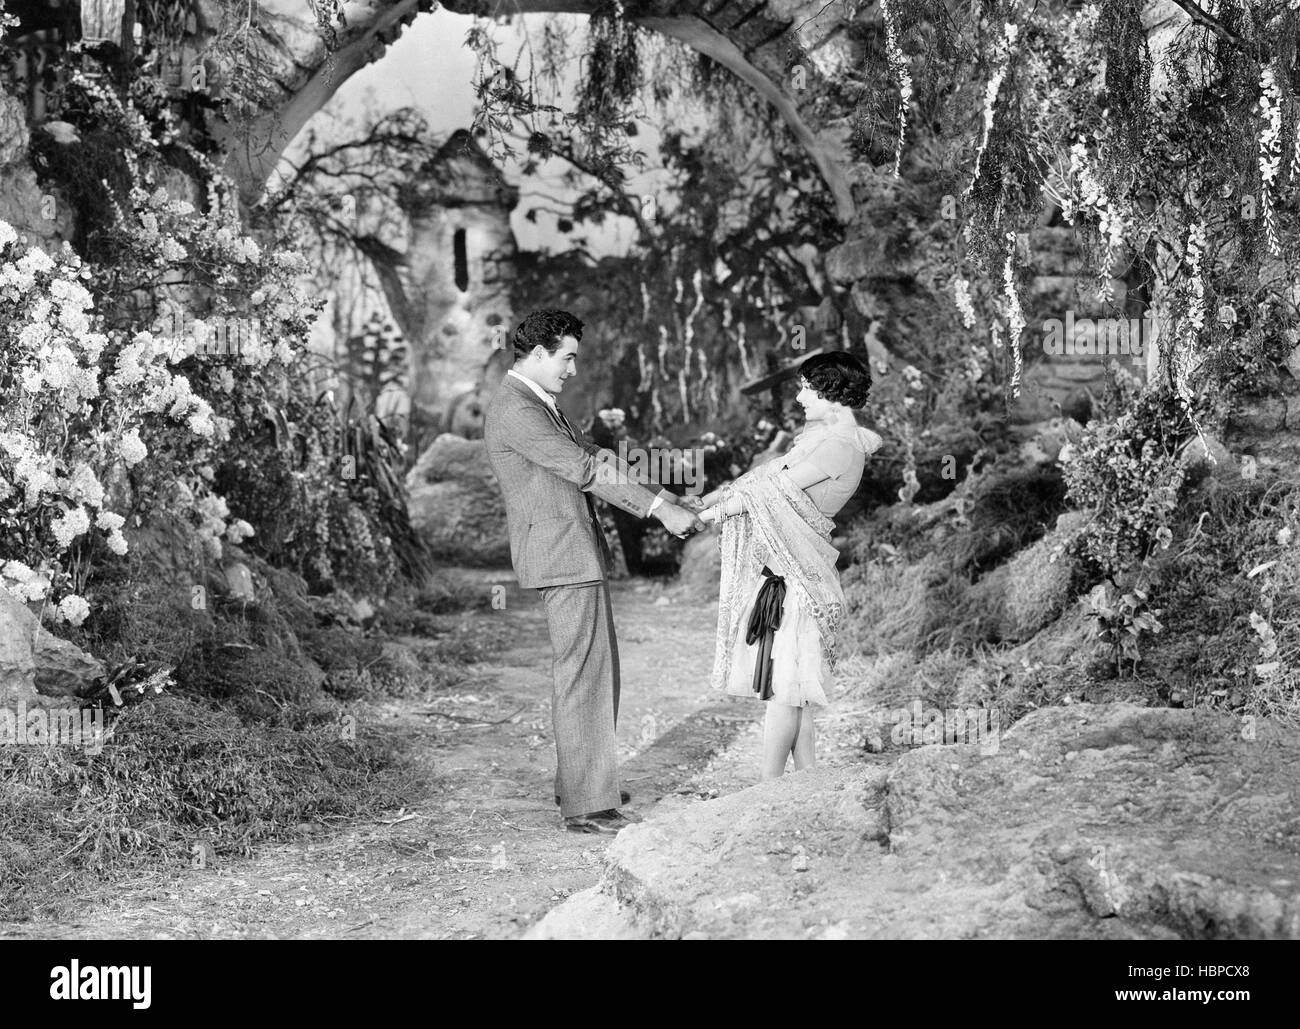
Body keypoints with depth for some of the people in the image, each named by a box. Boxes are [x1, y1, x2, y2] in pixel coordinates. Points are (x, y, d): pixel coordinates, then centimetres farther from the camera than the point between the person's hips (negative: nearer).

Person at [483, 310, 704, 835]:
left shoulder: (537, 403, 19)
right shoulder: (514, 411, -15)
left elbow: (593, 458, 16)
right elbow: (582, 469, -20)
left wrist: (660, 504, 0)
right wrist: (660, 507, -19)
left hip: (578, 550, 11)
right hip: (562, 554, -11)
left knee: (596, 670, 17)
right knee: (582, 676, -8)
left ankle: (578, 782, 27)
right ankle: (586, 806, -3)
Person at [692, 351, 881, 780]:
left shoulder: (838, 447, -17)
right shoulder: (823, 433, 13)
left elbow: (774, 488, -15)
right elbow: (770, 470, 15)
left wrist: (715, 511, -3)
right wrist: (709, 498, 8)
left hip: (792, 571, -10)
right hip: (784, 564, 10)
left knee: (781, 686, -6)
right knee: (795, 687, 13)